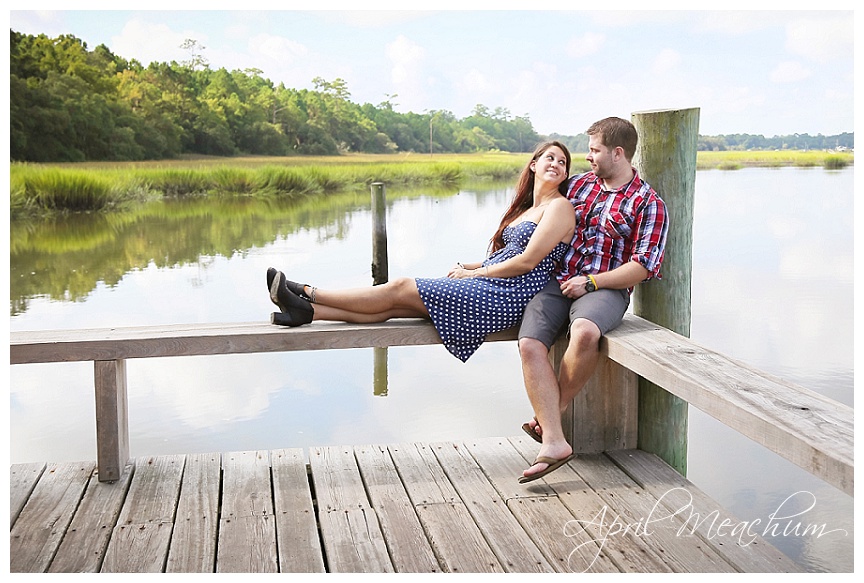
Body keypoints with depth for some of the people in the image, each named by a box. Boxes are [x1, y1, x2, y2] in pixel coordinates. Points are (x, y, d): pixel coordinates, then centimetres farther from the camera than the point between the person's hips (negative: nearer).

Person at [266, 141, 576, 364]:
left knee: (399, 289, -10)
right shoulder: (526, 208, 23)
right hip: (489, 287, 8)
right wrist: (467, 267, 3)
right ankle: (307, 310, -9)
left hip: (507, 296, -8)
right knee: (395, 305, -6)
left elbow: (527, 261, -13)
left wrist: (472, 274, -6)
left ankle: (306, 293, -6)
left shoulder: (559, 206, -5)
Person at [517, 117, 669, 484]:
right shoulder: (578, 185, 19)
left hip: (605, 289, -4)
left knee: (585, 332, -39)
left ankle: (550, 416, -16)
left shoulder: (648, 204, 3)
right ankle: (553, 441, -28)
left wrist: (591, 282, -12)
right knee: (529, 344, -25)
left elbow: (643, 267, -5)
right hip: (556, 282, 5)